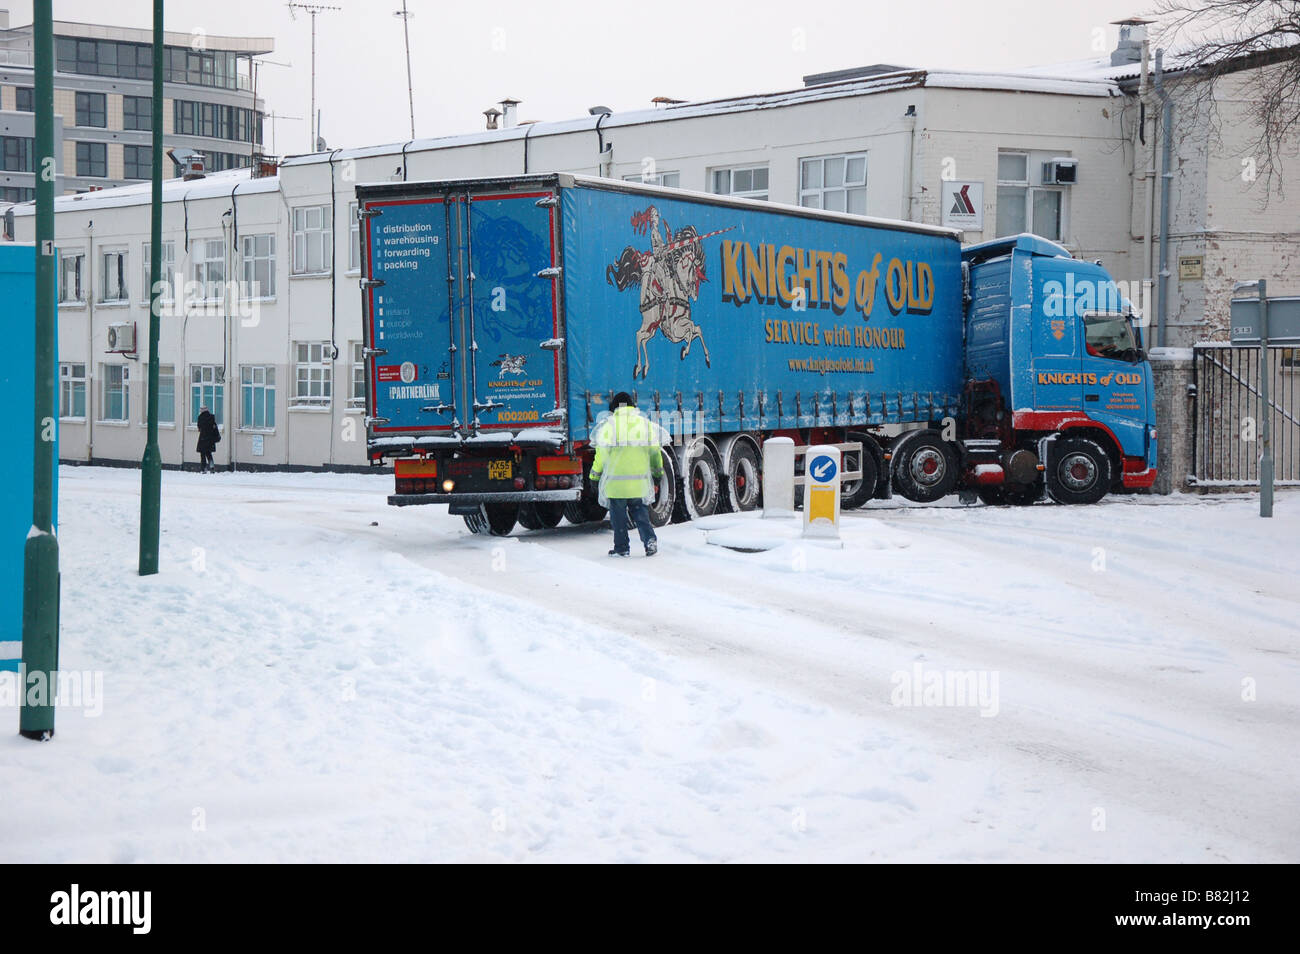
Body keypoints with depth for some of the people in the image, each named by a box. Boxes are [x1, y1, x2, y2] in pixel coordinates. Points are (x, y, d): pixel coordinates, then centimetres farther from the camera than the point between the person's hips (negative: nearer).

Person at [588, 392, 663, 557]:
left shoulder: (609, 424, -8)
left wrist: (596, 472, 7)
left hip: (615, 481, -3)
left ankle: (622, 548, 12)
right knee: (640, 512, 15)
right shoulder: (646, 423, 4)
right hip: (640, 480, 3)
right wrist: (658, 470, 25)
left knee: (618, 514, 8)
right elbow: (654, 450, 10)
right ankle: (650, 540, -3)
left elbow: (602, 452, -6)